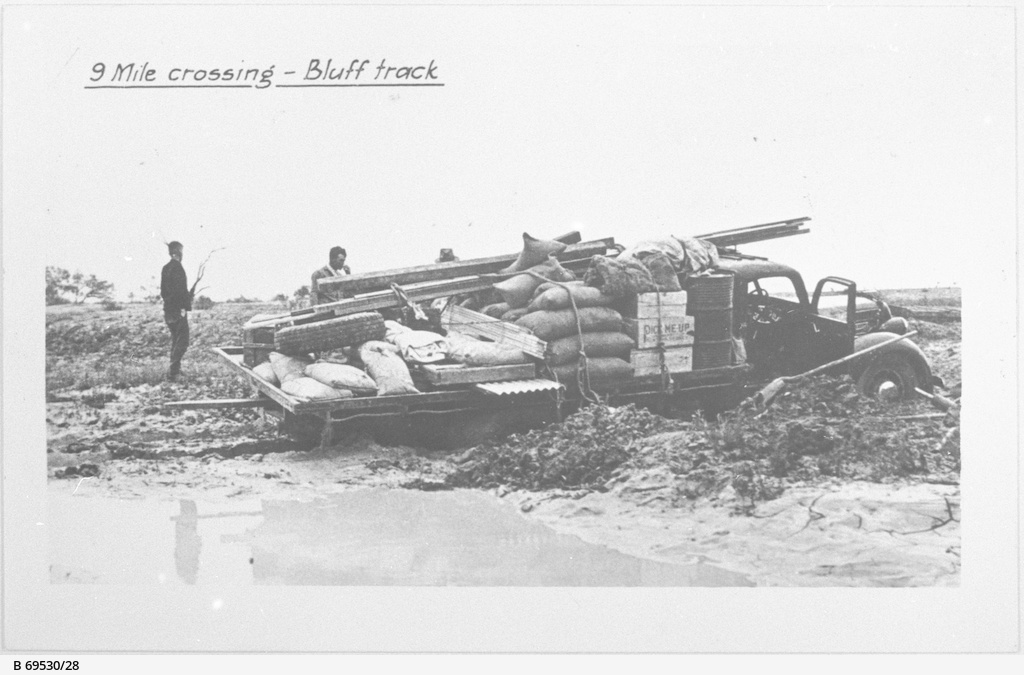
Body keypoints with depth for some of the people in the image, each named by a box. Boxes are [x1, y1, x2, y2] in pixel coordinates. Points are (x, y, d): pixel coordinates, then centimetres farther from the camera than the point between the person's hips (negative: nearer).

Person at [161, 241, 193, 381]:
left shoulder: (165, 268, 13)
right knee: (182, 342, -8)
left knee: (175, 340, 18)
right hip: (178, 310, -9)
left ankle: (175, 369, 24)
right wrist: (184, 307, -20)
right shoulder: (177, 267, -14)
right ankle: (173, 371, -14)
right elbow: (181, 290, -21)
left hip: (168, 309, 9)